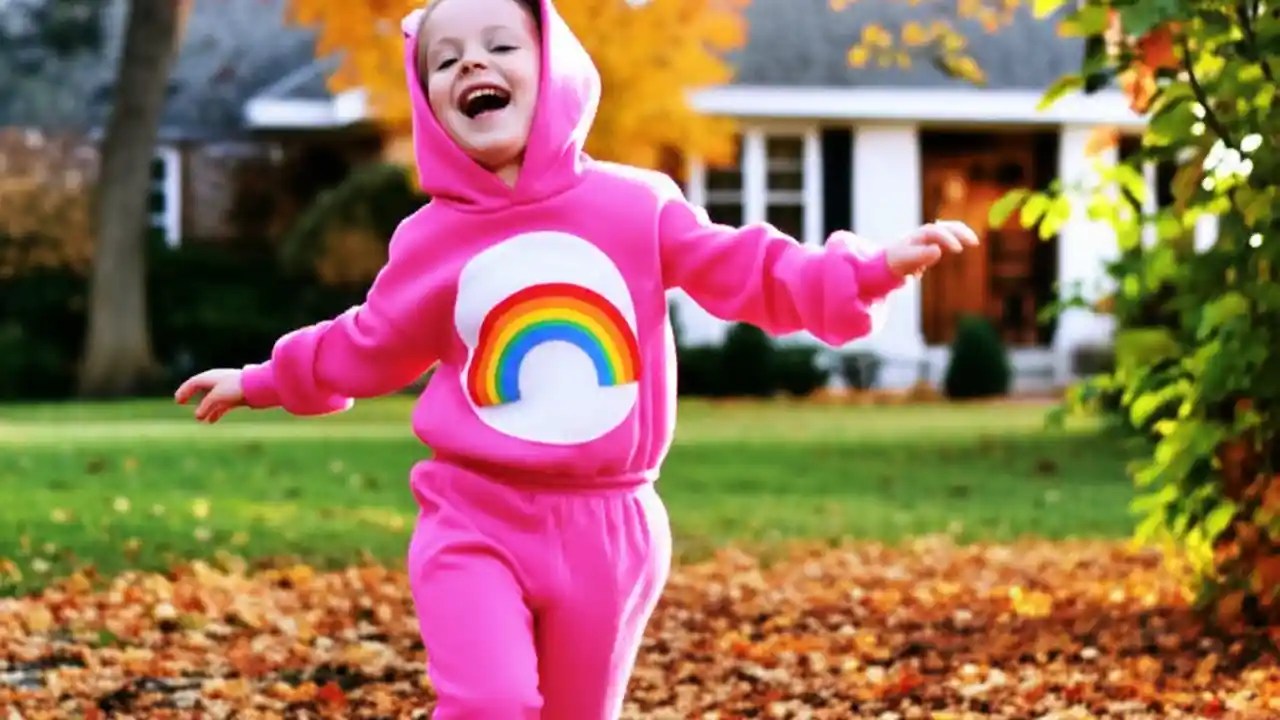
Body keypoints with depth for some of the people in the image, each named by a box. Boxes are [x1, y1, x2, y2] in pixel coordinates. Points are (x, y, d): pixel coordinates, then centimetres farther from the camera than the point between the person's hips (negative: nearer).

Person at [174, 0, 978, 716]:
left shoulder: (636, 205, -2)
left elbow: (747, 272, 3)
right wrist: (263, 382, 25)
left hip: (604, 526, 1)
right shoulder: (430, 241, 1)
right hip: (476, 521, -1)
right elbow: (369, 349, 17)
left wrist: (875, 268, -7)